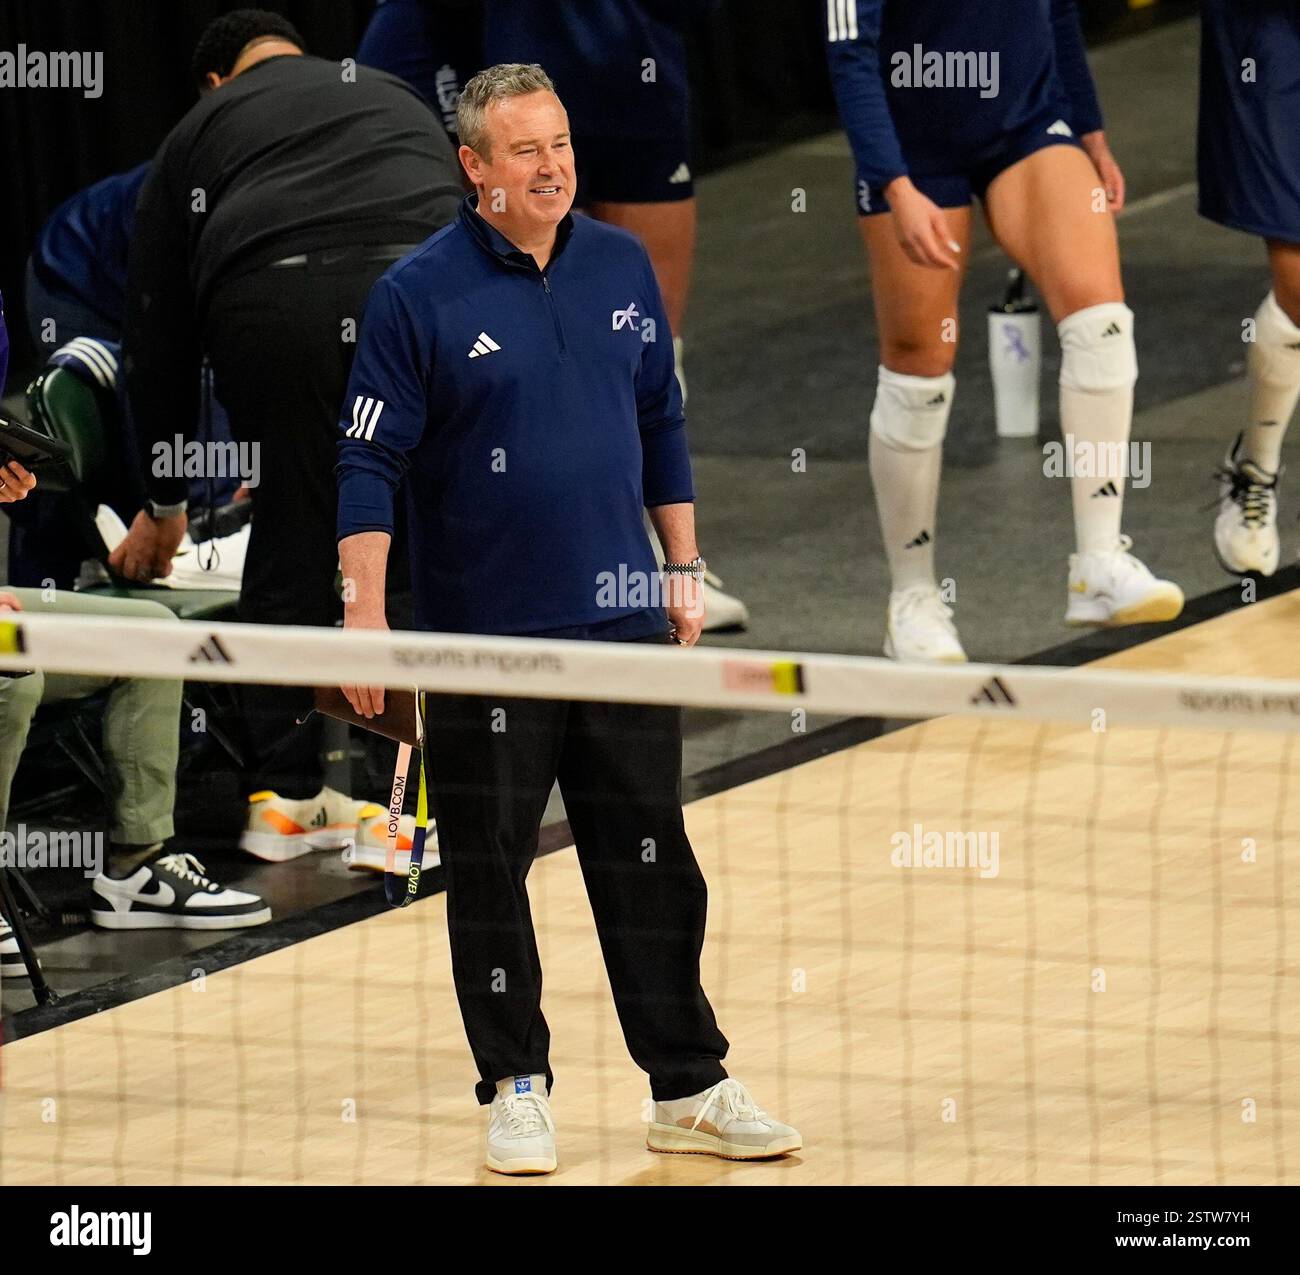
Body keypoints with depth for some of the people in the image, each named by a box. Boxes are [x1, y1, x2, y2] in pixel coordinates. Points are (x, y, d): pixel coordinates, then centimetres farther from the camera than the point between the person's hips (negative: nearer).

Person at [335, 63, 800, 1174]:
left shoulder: (622, 267, 6)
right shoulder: (419, 294, -8)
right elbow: (371, 461, -8)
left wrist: (685, 566, 14)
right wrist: (366, 613, -15)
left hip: (624, 624, 4)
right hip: (487, 635, -3)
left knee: (653, 863, 6)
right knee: (490, 870, 3)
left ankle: (690, 1088, 13)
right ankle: (517, 1089, 14)